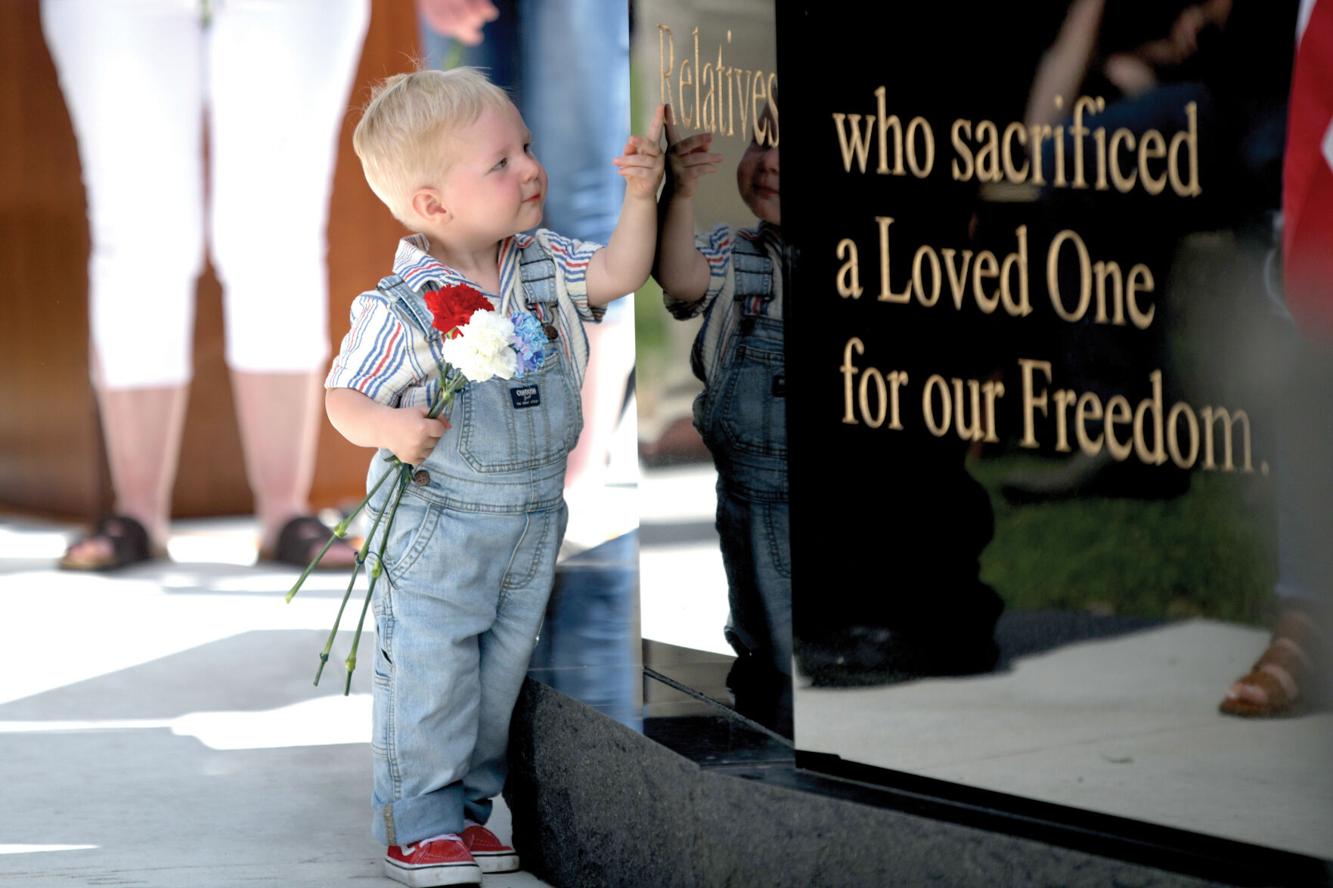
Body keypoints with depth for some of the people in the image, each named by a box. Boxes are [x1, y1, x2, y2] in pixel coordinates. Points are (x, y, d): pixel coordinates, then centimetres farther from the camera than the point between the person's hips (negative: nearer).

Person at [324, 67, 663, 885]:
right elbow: (345, 396, -12)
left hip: (530, 525, 6)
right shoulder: (400, 310, -17)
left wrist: (641, 195, -16)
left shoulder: (544, 268, 0)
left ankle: (467, 807, 27)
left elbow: (620, 273, -5)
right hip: (436, 532, -6)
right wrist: (386, 428, -32)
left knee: (501, 673, 13)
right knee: (430, 674, -1)